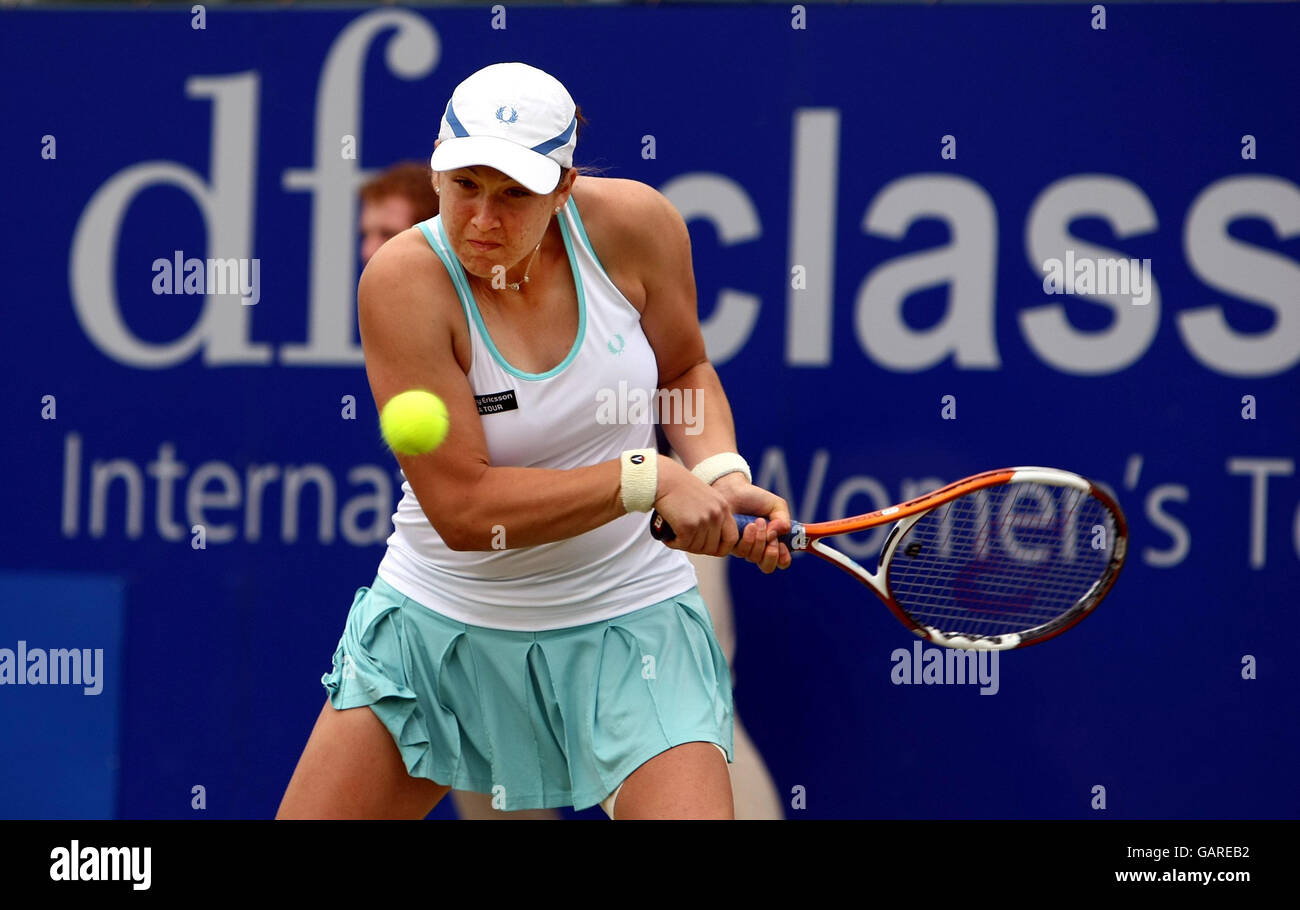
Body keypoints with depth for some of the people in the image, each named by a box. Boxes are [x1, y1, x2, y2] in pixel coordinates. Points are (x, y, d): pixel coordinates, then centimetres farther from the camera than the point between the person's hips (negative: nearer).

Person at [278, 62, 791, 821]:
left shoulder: (635, 225, -13)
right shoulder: (406, 281, -21)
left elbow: (685, 370, 9)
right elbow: (464, 510, -24)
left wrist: (721, 473, -10)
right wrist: (647, 478, -27)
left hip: (624, 625, 1)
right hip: (440, 623, 0)